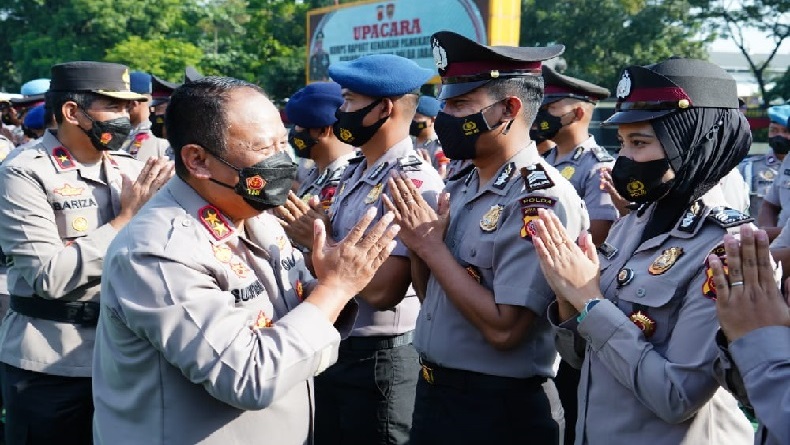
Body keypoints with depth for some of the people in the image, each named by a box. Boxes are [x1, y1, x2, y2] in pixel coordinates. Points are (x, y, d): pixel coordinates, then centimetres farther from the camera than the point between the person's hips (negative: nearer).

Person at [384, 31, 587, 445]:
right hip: (433, 391, 8)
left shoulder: (541, 200, -19)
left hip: (498, 409, -7)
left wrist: (432, 246, -19)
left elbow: (503, 329, -25)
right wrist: (417, 246, -7)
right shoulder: (460, 188, 5)